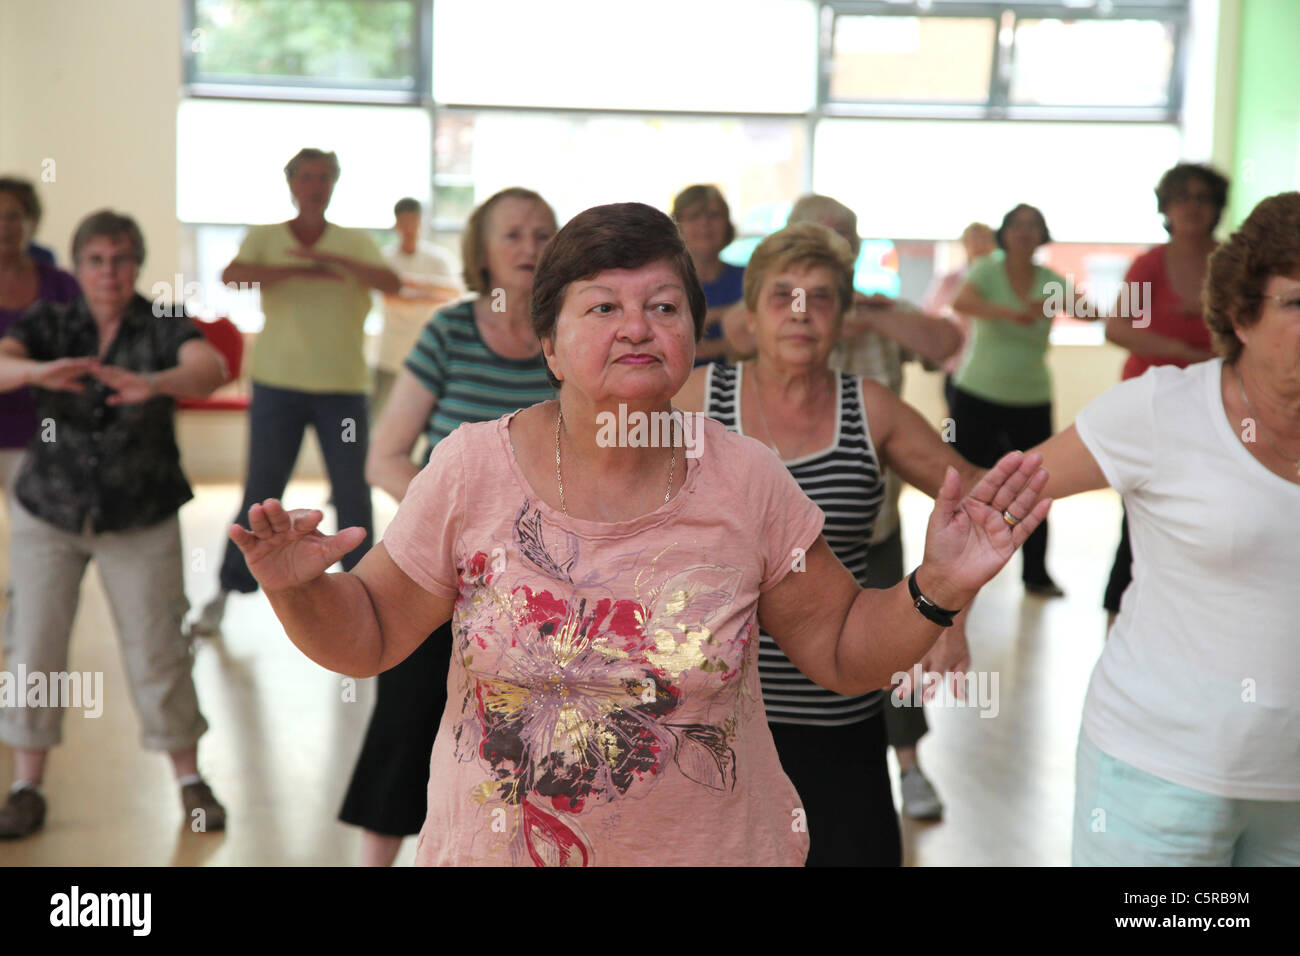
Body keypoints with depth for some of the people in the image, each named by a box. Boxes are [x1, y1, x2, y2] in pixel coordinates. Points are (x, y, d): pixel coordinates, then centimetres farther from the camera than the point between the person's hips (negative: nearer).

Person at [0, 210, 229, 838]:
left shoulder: (164, 328, -8)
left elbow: (211, 368, -28)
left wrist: (155, 383, -49)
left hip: (141, 520, -1)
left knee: (157, 650, 2)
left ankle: (190, 780, 19)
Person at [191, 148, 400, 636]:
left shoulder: (355, 243, 5)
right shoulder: (265, 238, 5)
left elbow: (391, 284, -13)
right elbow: (232, 274, -15)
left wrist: (330, 258, -27)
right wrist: (300, 271, -26)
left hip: (344, 387, 1)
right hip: (279, 383, -1)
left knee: (353, 495, 1)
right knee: (260, 493, 1)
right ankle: (227, 591, 15)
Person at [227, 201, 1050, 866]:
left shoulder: (747, 482, -9)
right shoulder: (471, 469, -11)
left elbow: (846, 652, -1)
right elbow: (367, 637, -1)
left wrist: (938, 590, -18)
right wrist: (300, 591, -20)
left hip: (713, 845, 1)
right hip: (495, 845, 0)